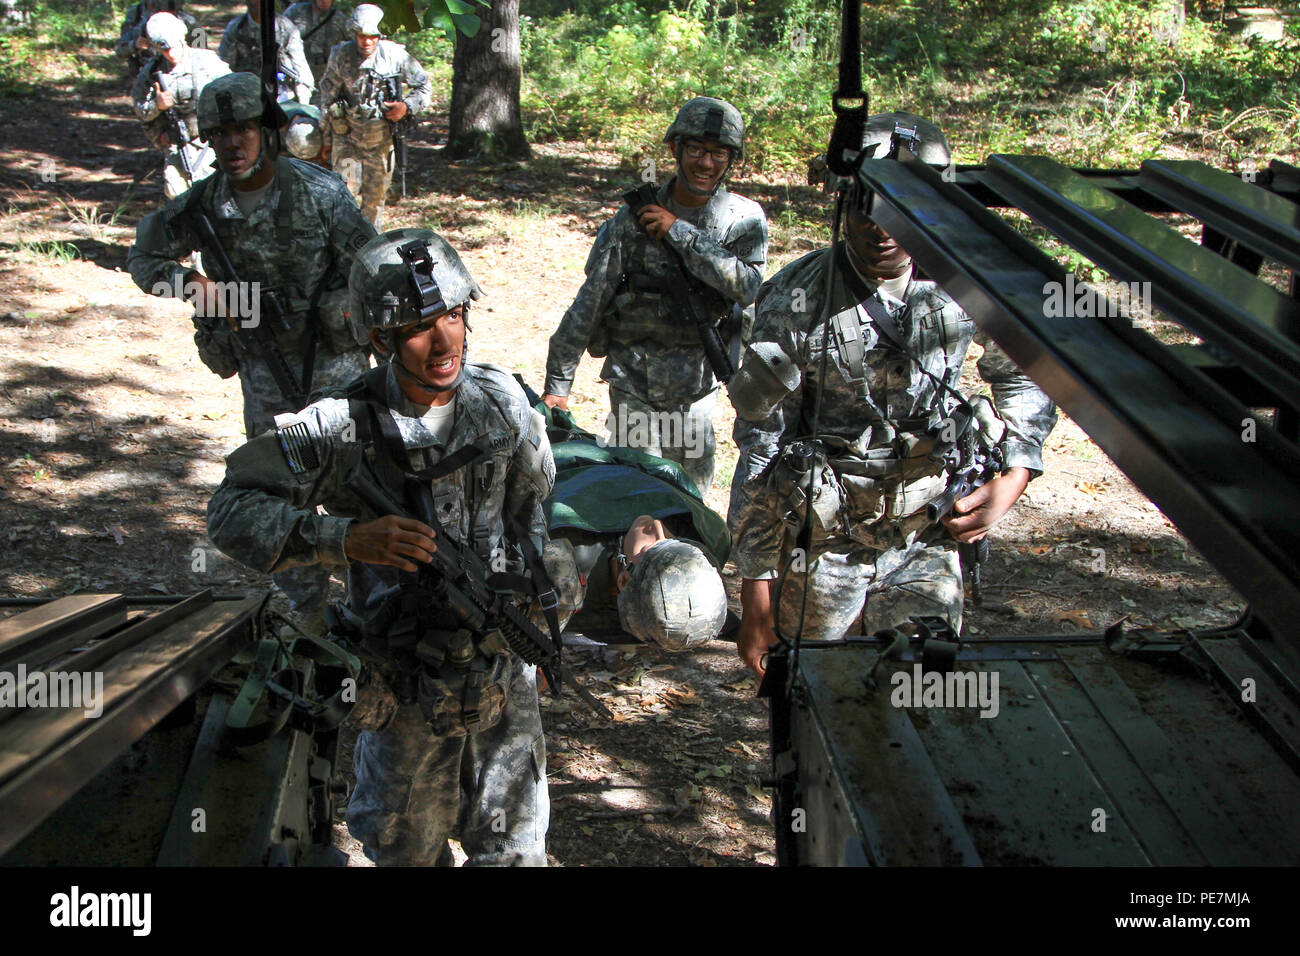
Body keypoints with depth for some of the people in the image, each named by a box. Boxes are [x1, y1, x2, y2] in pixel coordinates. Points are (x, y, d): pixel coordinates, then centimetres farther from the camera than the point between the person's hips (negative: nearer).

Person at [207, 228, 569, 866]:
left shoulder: (500, 400, -7)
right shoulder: (340, 427, -19)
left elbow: (537, 507, 9)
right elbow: (233, 513, -21)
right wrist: (345, 538, -35)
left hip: (504, 670, 2)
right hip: (406, 687, -2)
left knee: (514, 849, 13)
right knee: (408, 849, 18)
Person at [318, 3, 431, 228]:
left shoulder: (395, 55, -10)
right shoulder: (341, 56, -9)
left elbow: (424, 86, 3)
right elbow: (327, 98, 2)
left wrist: (407, 107, -16)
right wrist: (327, 138, 6)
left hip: (380, 139, 1)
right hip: (346, 136, -1)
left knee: (376, 196, 8)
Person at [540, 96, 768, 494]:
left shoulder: (745, 219, -4)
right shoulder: (635, 218, -9)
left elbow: (747, 286, -22)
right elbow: (590, 301, -7)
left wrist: (680, 233, -23)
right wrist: (557, 383, -8)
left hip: (699, 381, 2)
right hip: (636, 379, -2)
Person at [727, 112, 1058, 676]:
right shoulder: (797, 303, -15)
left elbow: (1023, 377, 14)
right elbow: (760, 453, -11)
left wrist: (1011, 483, 0)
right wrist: (755, 593, -11)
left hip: (926, 544, 3)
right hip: (823, 542, -2)